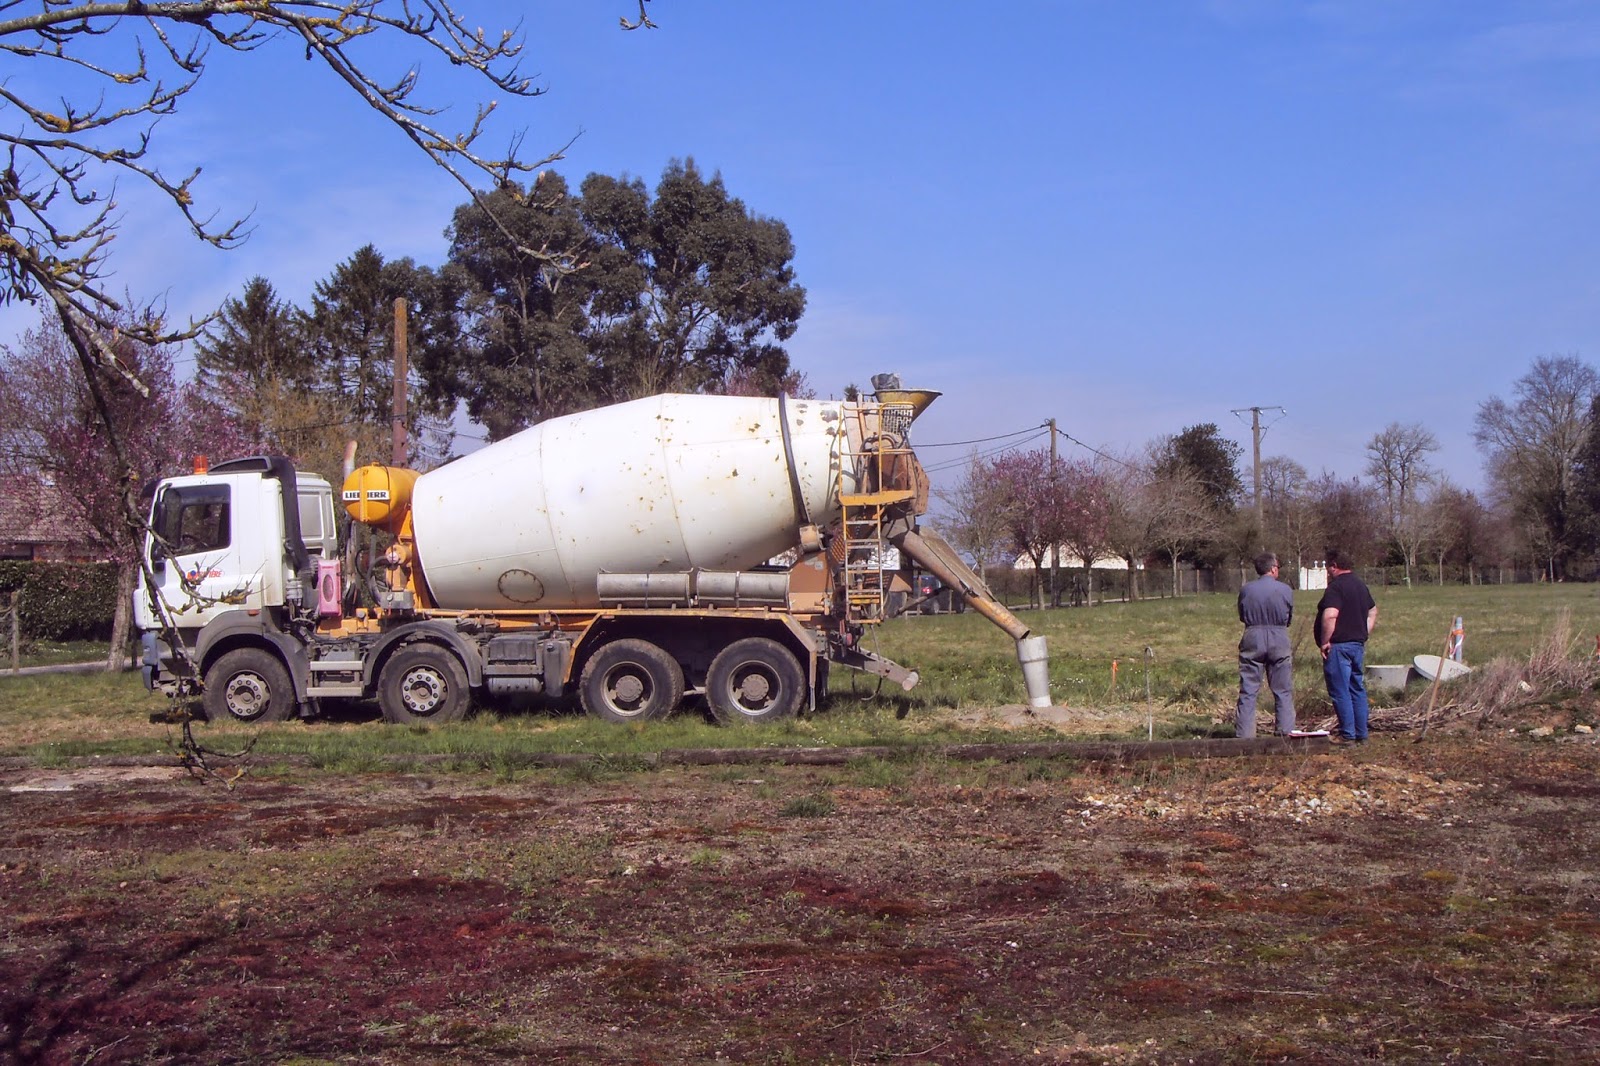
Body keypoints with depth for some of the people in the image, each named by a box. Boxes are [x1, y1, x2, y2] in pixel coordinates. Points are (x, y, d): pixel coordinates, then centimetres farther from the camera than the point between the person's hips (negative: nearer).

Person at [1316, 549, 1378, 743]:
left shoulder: (1336, 587, -15)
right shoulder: (1360, 585, 15)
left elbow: (1330, 616, -27)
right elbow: (1373, 611, 27)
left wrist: (1325, 641, -19)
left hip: (1339, 646, -9)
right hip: (1358, 644, 9)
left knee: (1340, 692, -4)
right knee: (1357, 690, 12)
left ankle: (1347, 735, -5)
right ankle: (1361, 734, 15)